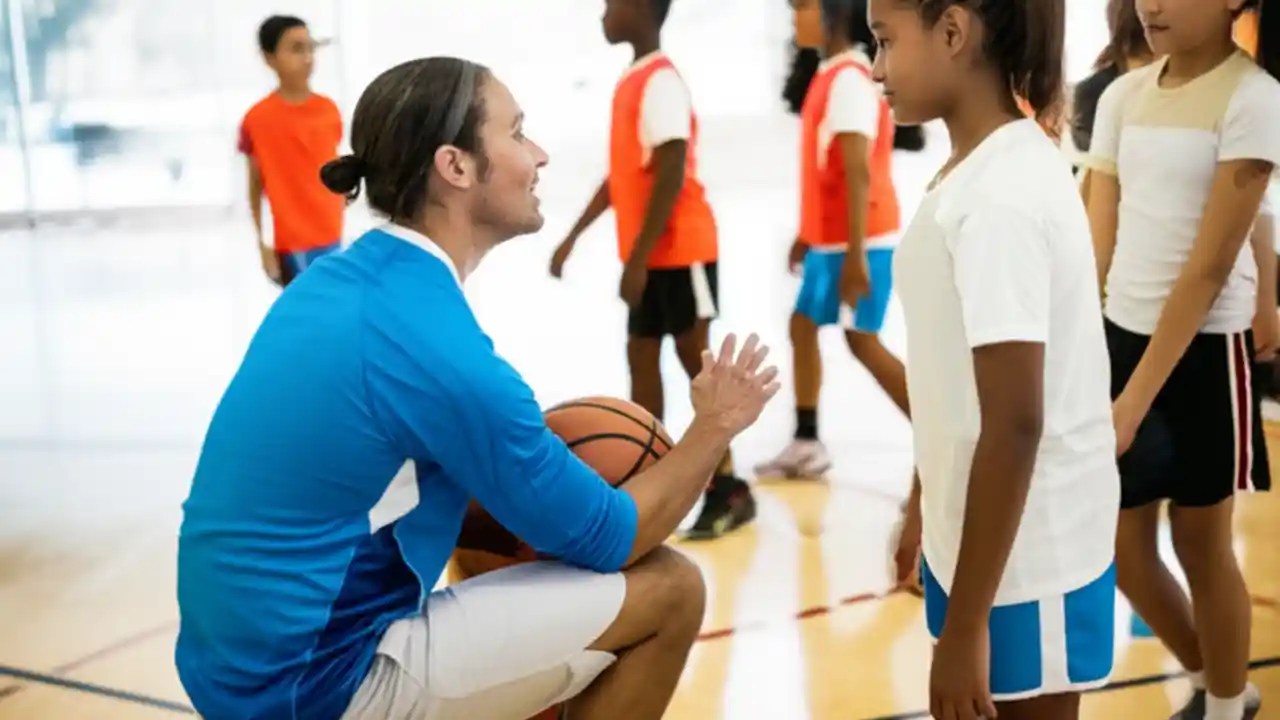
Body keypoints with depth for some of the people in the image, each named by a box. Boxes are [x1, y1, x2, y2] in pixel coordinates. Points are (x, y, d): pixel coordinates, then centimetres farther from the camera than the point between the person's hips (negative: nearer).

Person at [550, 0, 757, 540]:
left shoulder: (661, 82, -15)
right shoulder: (632, 82, 14)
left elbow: (671, 177, -22)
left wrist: (637, 258, -23)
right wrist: (574, 236, 20)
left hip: (680, 250, -9)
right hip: (651, 254, 9)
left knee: (695, 360, -4)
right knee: (641, 357, 10)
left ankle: (729, 490, 5)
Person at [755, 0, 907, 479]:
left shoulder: (849, 78, -17)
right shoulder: (832, 75, 12)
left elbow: (859, 172, -23)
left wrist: (855, 253, -26)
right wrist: (808, 233, 23)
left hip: (858, 241, -10)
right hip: (829, 238, 10)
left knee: (862, 340, -7)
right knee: (803, 326, 15)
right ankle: (806, 443, 25)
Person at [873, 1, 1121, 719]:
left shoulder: (999, 195, -23)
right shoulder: (987, 168, 5)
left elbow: (1015, 425, -24)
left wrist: (965, 627, -20)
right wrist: (928, 509, 21)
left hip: (1027, 558, -8)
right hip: (978, 535, 8)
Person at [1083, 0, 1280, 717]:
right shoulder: (1123, 95, 5)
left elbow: (1210, 265, -17)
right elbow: (1098, 244, 5)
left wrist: (1135, 401, -21)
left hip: (1202, 349, -6)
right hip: (1121, 335, 6)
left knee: (1202, 545, 9)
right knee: (1118, 542, 12)